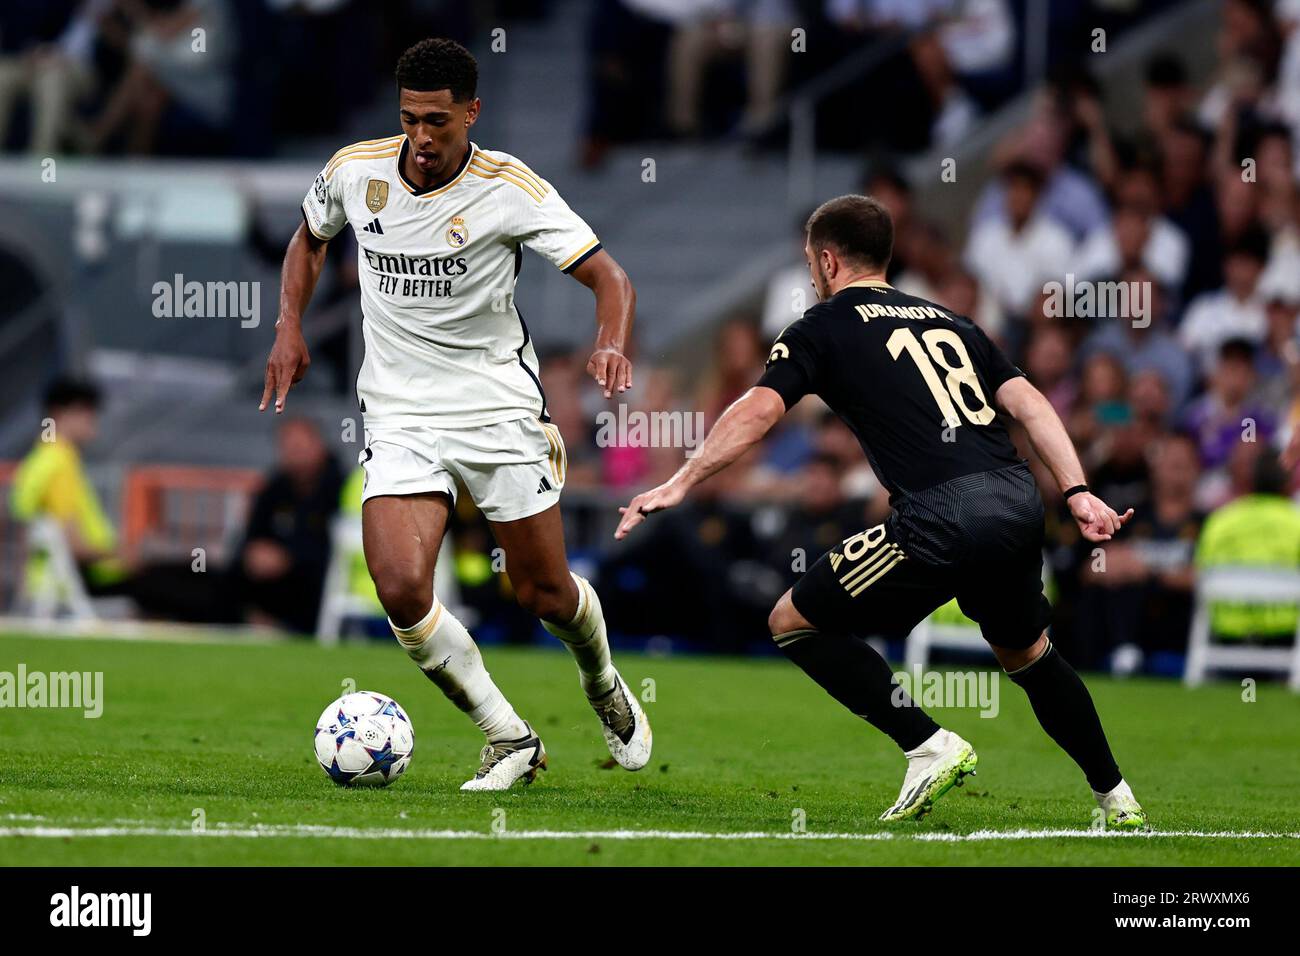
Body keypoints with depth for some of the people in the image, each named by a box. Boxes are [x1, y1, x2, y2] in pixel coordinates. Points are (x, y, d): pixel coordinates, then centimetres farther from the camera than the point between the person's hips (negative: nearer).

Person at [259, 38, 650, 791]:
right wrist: (290, 326, 6)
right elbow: (311, 236, 20)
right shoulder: (355, 171, -3)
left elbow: (609, 278, -15)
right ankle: (511, 741, -1)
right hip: (400, 414, 2)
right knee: (401, 587, -18)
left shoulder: (511, 189, -14)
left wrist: (612, 346, -36)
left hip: (502, 410, -2)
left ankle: (605, 685, 43)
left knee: (545, 593, 5)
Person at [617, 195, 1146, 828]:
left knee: (793, 622, 8)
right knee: (1026, 653, 31)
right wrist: (1078, 493, 11)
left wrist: (681, 483, -5)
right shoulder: (948, 321, 27)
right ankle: (1117, 799, 31)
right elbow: (1027, 401, 16)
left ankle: (929, 746, 0)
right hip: (1018, 501, 7)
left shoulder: (824, 327, 10)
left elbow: (759, 408, -5)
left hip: (943, 516, -7)